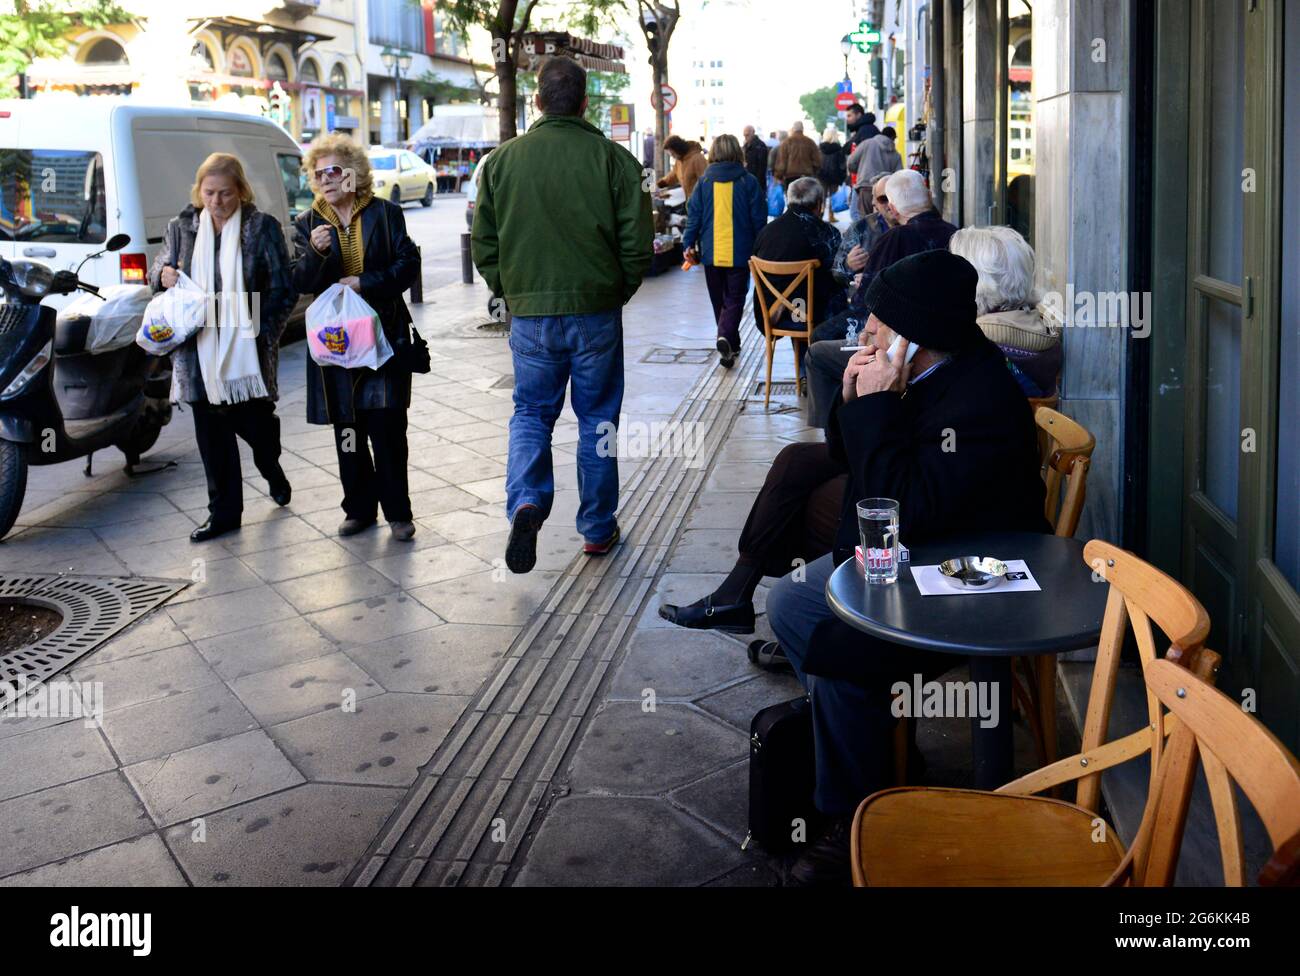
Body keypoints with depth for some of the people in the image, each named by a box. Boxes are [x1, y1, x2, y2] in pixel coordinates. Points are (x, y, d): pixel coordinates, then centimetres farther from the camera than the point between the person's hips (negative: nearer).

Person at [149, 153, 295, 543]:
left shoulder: (263, 227, -1)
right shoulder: (181, 227, 9)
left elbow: (284, 289, -2)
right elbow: (159, 269, 20)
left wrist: (261, 333, -12)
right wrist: (162, 274, -5)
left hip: (247, 348, -3)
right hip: (199, 350, 3)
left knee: (255, 424, 2)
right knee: (212, 434, 6)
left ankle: (272, 471, 37)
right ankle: (224, 511, 17)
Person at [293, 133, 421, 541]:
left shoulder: (386, 213, 3)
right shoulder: (308, 223, 9)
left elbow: (408, 265, -1)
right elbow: (302, 283, 1)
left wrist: (365, 283, -13)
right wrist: (316, 252, -18)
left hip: (384, 336, -2)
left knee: (387, 427, -6)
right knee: (347, 431, 6)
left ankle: (397, 511, 4)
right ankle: (359, 508, 18)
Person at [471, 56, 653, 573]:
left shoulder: (502, 160, 0)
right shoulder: (614, 159, -6)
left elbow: (484, 245, 4)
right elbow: (637, 244, -6)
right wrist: (620, 290, 11)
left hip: (530, 312, 1)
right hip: (597, 312, -1)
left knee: (530, 413, 15)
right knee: (597, 418, 12)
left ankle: (526, 501, -10)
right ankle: (597, 528, 21)